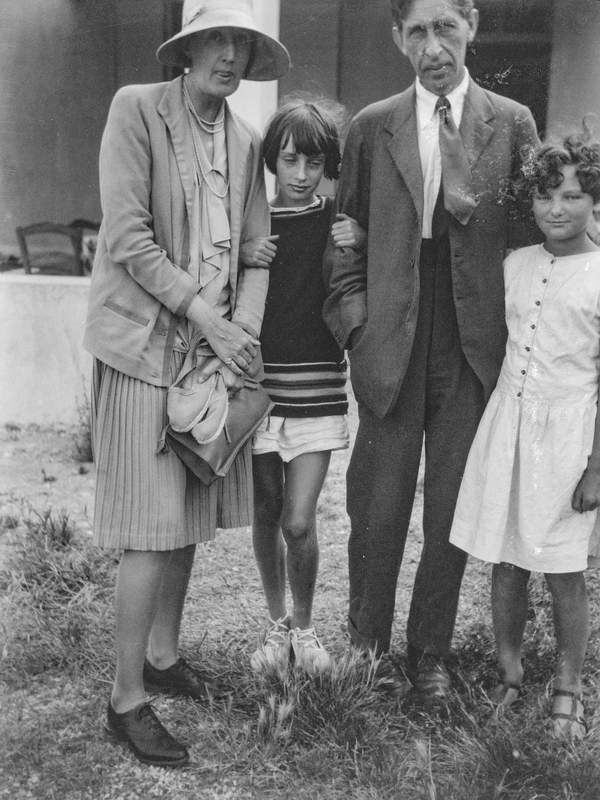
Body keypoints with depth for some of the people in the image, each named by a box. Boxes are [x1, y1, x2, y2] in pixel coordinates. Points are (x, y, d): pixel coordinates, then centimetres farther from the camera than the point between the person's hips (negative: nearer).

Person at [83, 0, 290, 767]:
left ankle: (163, 653, 31)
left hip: (216, 346, 6)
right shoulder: (135, 108, -7)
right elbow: (126, 237, -14)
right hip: (147, 343, -6)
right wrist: (206, 317, -15)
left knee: (189, 517, 13)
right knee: (154, 527, -4)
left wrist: (241, 330, -8)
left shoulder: (245, 140, 10)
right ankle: (126, 699, 10)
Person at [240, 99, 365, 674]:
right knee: (266, 516, 11)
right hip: (256, 382, 2)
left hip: (317, 389, -1)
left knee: (298, 522, -5)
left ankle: (304, 627, 20)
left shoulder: (340, 221, 2)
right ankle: (276, 623, 31)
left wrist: (362, 248, -13)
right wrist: (242, 263, -11)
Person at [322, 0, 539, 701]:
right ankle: (367, 649, 24)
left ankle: (429, 655, 26)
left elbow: (527, 233, 9)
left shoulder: (512, 124, 7)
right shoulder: (371, 127, 8)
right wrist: (354, 320, -1)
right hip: (390, 347, 0)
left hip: (474, 347, 1)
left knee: (453, 513, 8)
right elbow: (346, 237, 9)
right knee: (378, 511, 4)